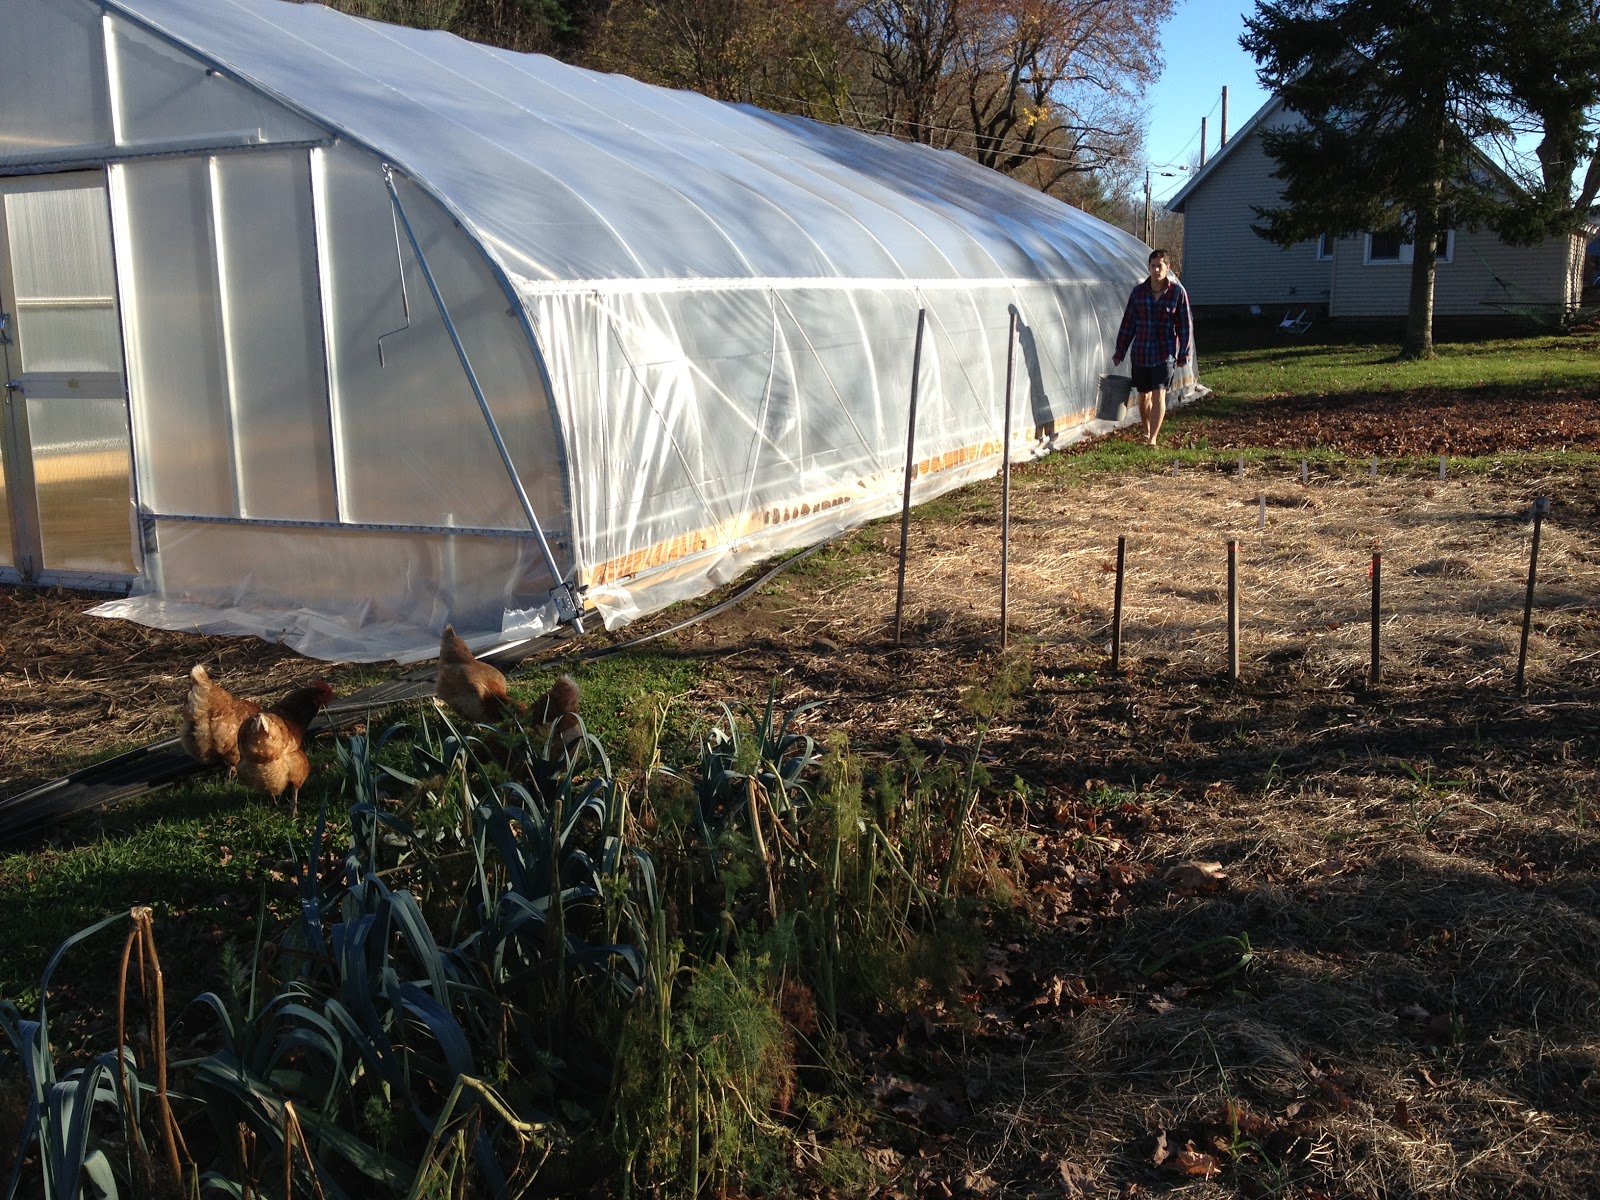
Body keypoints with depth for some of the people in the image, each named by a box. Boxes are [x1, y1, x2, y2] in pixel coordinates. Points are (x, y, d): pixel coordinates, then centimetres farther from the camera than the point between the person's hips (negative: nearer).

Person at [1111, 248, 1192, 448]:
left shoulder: (1177, 292, -5)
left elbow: (1185, 325, 0)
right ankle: (1147, 432, 31)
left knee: (1159, 395, -11)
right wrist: (1119, 352, 8)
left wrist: (1183, 354, -1)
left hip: (1165, 354, -3)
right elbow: (1128, 324, 7)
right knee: (1143, 396, 11)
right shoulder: (1138, 292, 1)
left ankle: (1153, 439, -12)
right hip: (1140, 353, 3)